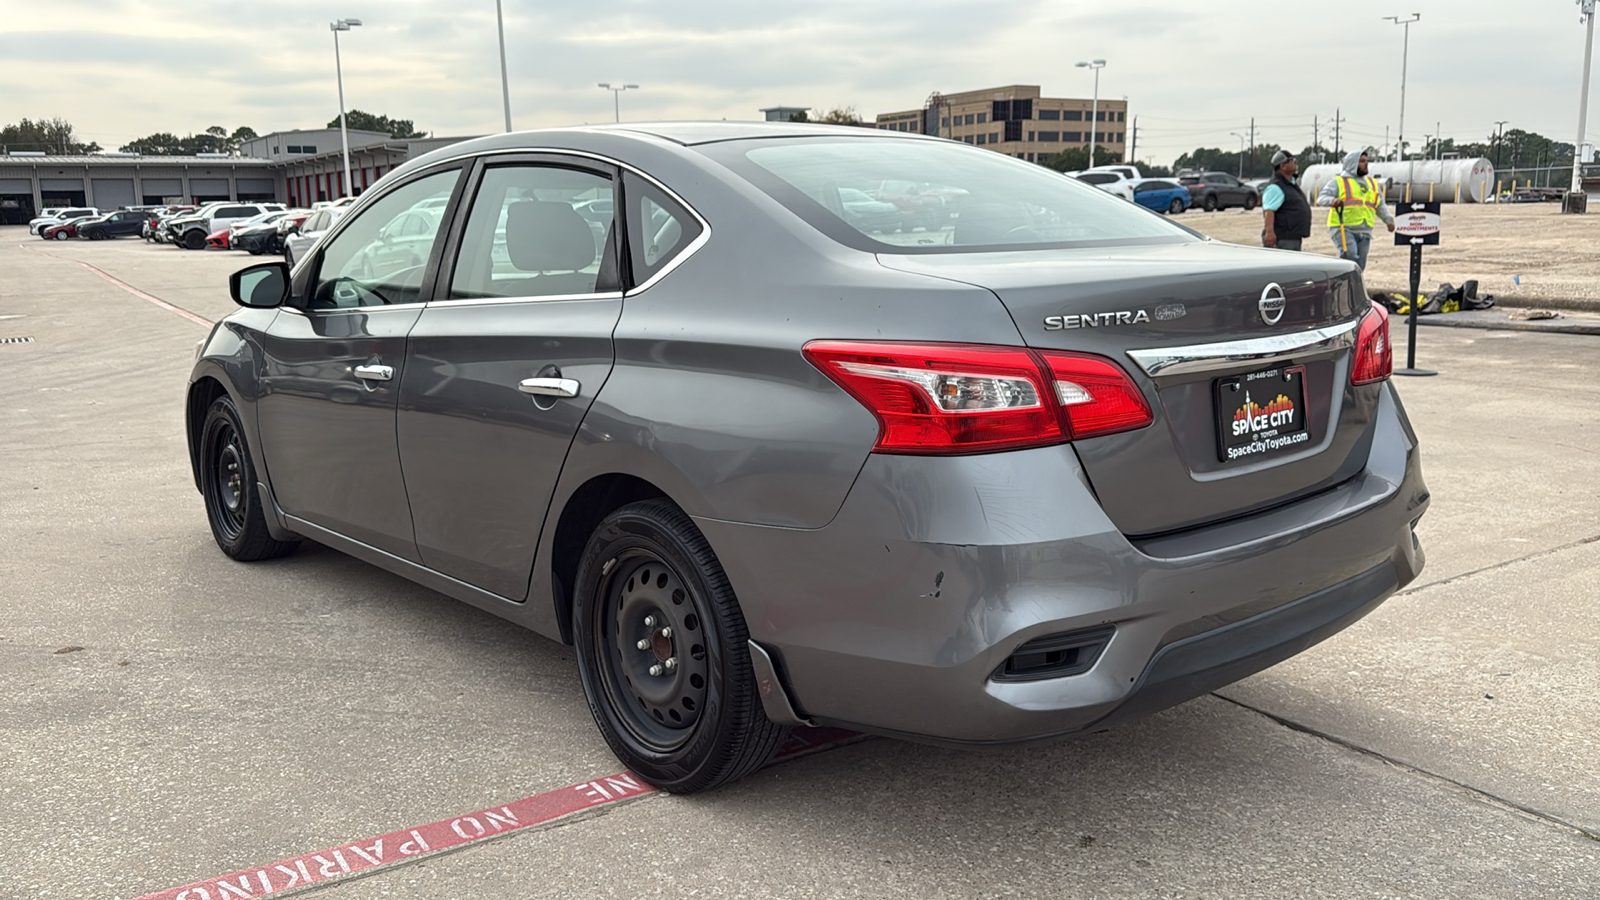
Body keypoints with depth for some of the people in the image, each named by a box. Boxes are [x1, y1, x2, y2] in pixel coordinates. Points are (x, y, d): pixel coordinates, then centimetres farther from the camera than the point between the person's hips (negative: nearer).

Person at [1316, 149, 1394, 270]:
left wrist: (1388, 219, 11)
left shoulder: (1373, 183, 22)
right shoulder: (1339, 182, 4)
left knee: (1359, 266, 5)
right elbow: (1321, 198, -8)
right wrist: (1332, 201, -30)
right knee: (1350, 255, -29)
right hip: (1343, 229, -6)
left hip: (1364, 232, 6)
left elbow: (1380, 206, 26)